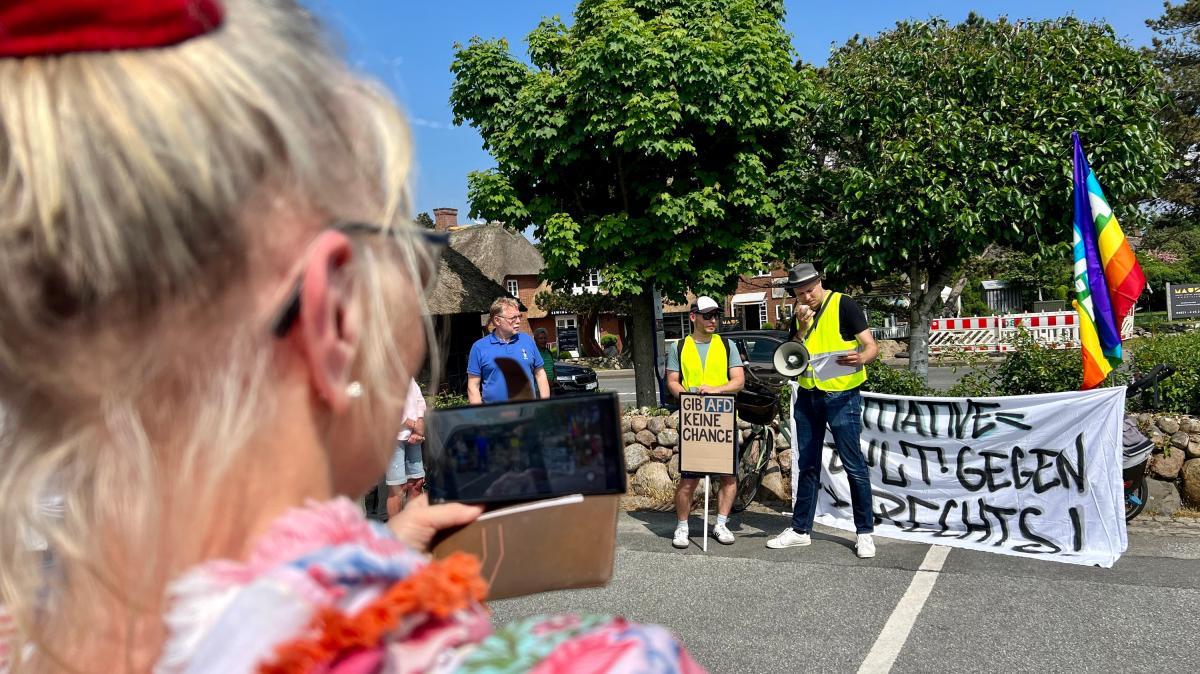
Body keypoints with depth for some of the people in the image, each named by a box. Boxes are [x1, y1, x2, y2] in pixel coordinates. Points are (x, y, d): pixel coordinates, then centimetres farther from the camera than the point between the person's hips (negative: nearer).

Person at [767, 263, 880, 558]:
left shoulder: (844, 305, -8)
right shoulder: (798, 314, 9)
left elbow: (871, 346, -12)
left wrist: (861, 358, -35)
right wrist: (801, 329, -9)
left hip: (841, 396, -6)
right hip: (807, 397, 6)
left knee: (854, 465, -2)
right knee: (807, 465, 12)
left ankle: (865, 533, 9)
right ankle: (800, 529, 20)